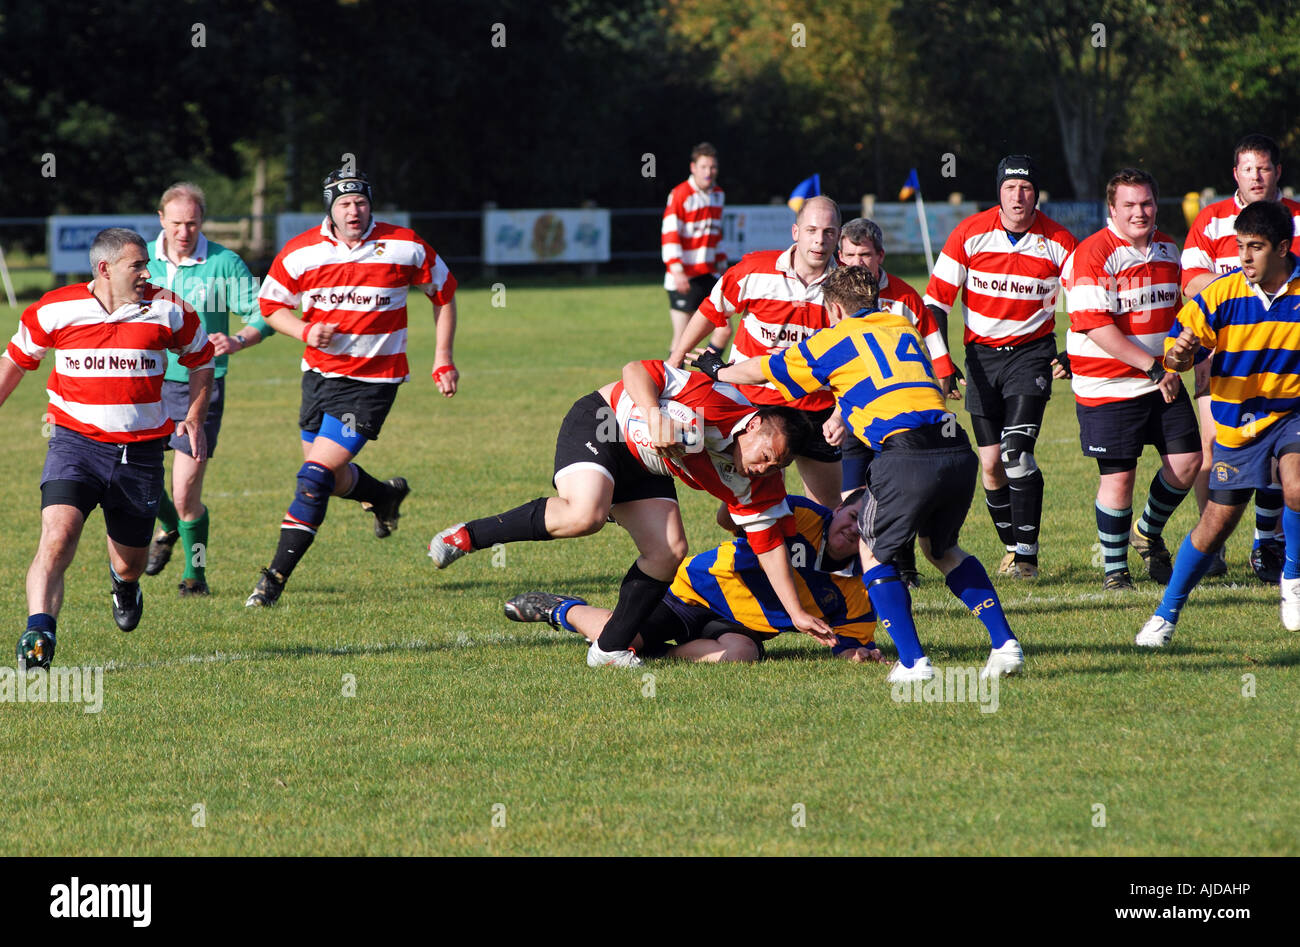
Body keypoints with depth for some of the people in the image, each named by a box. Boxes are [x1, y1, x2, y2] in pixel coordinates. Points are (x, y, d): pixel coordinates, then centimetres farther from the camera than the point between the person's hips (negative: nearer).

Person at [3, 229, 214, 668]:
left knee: (130, 562, 15)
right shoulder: (54, 309, -6)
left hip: (140, 450, 2)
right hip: (75, 442, -2)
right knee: (57, 536, -25)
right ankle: (38, 635, -30)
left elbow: (201, 360, 15)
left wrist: (194, 418, 4)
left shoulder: (168, 311, -3)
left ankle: (124, 582, 53)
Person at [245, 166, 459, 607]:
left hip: (374, 380, -4)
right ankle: (386, 496, 48)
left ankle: (275, 578, -10)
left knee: (316, 475, -13)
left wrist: (443, 359, 4)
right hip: (320, 373, 4)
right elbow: (271, 305, 8)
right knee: (333, 479, 13)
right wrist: (305, 331, -13)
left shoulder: (404, 247, -7)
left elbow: (443, 292, 7)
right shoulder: (300, 253, -5)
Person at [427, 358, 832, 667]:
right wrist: (654, 414, -42)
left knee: (669, 551, -11)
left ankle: (610, 649, 2)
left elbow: (769, 545, -1)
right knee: (585, 515, -32)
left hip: (643, 469, 7)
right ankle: (468, 535, -18)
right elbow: (636, 370, -26)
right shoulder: (719, 402, -30)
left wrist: (797, 613, -4)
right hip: (600, 423, -7)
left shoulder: (758, 485, -9)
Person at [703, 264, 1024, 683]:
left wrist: (718, 371, 44)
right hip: (958, 451, 5)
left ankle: (913, 661, 3)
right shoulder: (904, 330, 26)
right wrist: (846, 416, 55)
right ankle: (1004, 644, 14)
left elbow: (761, 371, 25)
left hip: (906, 456, -5)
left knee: (873, 552, 15)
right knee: (942, 548, 27)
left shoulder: (834, 341, 13)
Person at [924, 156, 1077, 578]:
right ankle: (1011, 548, 18)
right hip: (982, 353, 2)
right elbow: (937, 297, -2)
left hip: (1031, 351, -2)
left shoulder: (1058, 243, -8)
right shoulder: (970, 234, -7)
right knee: (990, 463, 1)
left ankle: (1027, 554, -12)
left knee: (1016, 452, -18)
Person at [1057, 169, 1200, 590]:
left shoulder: (1168, 249, 10)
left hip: (1162, 382, 7)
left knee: (1187, 460, 1)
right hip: (1108, 387, -7)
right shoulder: (1092, 255, -15)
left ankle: (1149, 532, 27)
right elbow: (1096, 325, -21)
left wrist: (1174, 365, 13)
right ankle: (1114, 568, 10)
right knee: (1119, 476, -6)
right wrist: (1153, 366, -21)